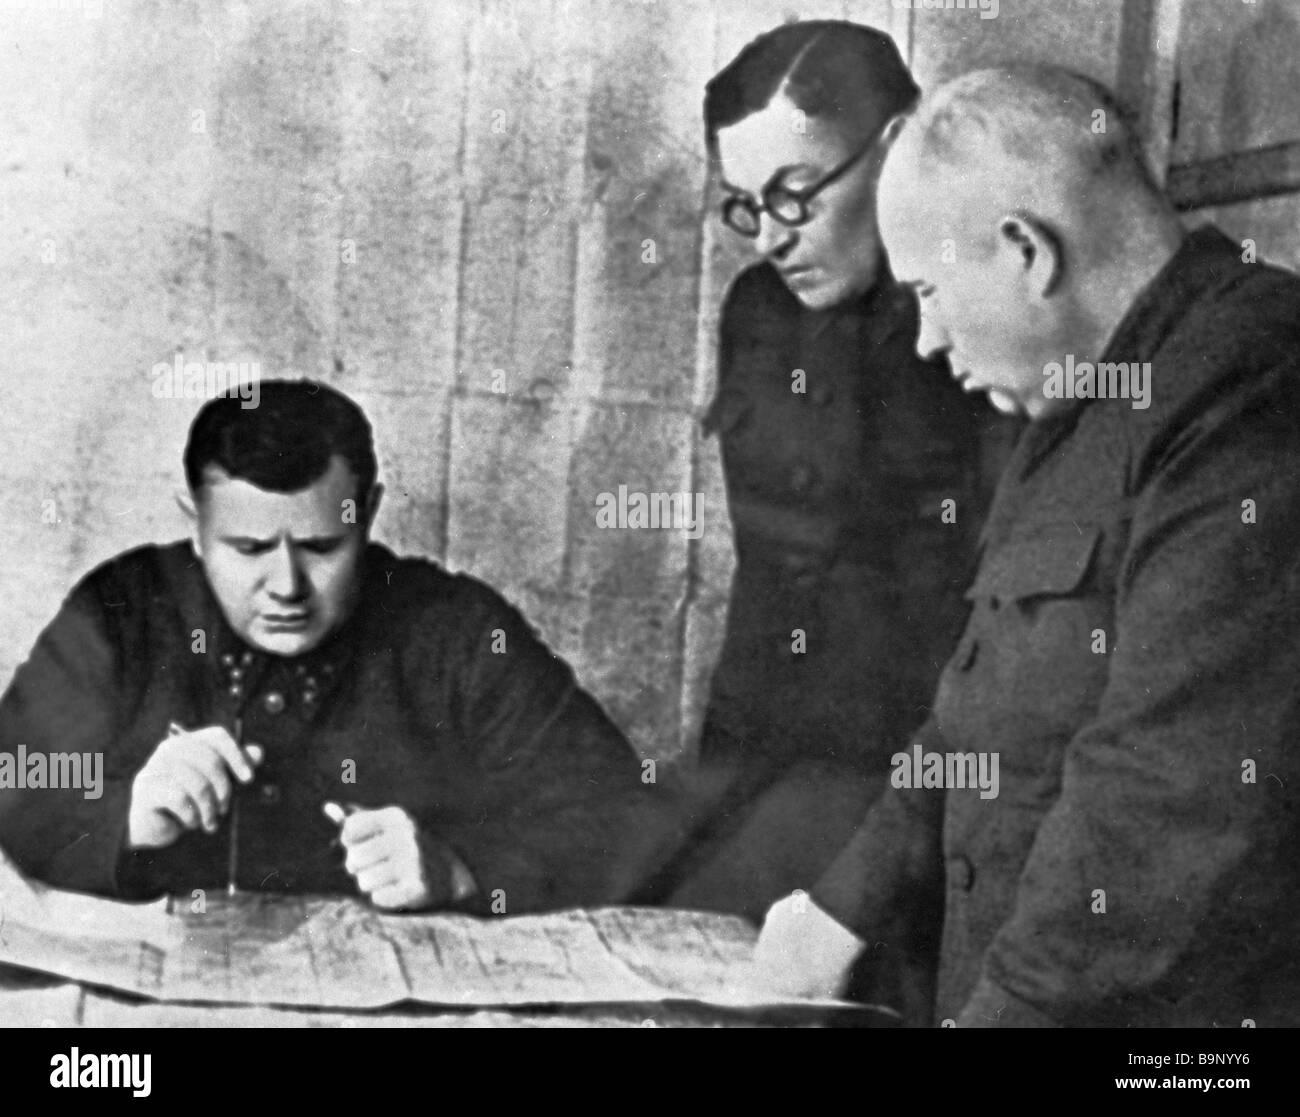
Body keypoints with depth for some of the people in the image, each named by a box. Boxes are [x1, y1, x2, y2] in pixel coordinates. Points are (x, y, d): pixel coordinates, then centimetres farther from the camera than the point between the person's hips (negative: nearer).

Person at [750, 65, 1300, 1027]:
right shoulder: (1091, 409, 13)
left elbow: (1179, 801, -27)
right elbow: (989, 706, 18)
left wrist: (1012, 1007, -21)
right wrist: (853, 898, 17)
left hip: (1182, 998, -9)